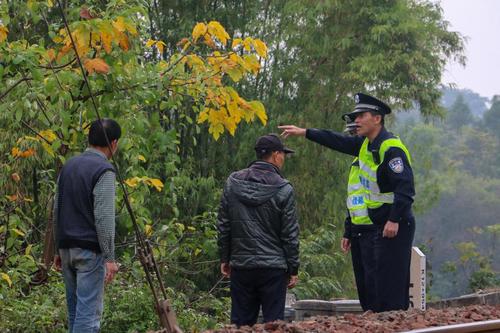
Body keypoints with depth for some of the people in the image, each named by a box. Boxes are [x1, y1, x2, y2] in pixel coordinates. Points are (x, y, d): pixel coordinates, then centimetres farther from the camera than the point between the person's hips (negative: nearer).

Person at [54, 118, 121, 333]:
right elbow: (104, 218, -17)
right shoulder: (103, 171, -12)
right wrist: (109, 258, -14)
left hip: (67, 249, 7)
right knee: (89, 310, -7)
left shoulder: (69, 166, 12)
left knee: (74, 309, 12)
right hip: (90, 250, -7)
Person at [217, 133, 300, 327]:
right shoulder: (283, 189, -7)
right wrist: (293, 269, 3)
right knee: (273, 322, 1)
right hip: (273, 267, -3)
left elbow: (223, 225, 7)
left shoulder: (233, 183, 4)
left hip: (240, 267, 4)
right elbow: (290, 234, -5)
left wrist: (224, 258, 15)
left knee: (241, 322, 8)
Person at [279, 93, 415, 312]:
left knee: (391, 282, -12)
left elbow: (405, 188, -25)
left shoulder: (391, 149, -18)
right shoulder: (366, 145, 12)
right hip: (381, 226, 10)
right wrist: (303, 133, 25)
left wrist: (394, 220, -29)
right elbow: (337, 141, 25)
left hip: (396, 227, -10)